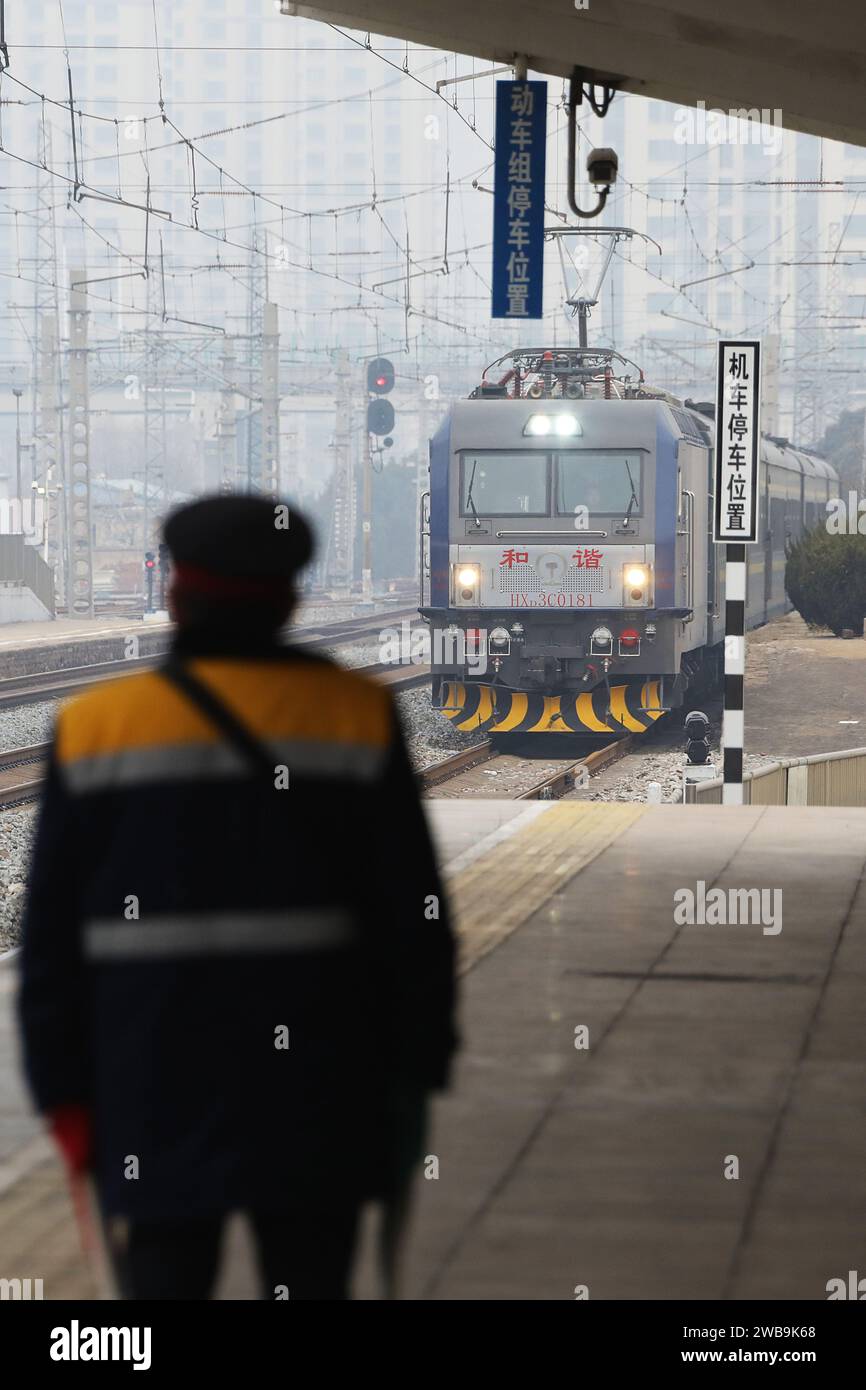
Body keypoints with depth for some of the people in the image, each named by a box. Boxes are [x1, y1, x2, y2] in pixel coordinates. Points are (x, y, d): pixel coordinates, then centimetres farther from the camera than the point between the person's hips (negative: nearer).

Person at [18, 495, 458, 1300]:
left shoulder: (93, 728, -1)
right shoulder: (357, 716, -2)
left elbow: (51, 933, 0)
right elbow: (413, 912, -1)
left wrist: (63, 1094, 6)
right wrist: (419, 1069, 7)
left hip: (153, 1093, 0)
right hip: (316, 1094, 0)